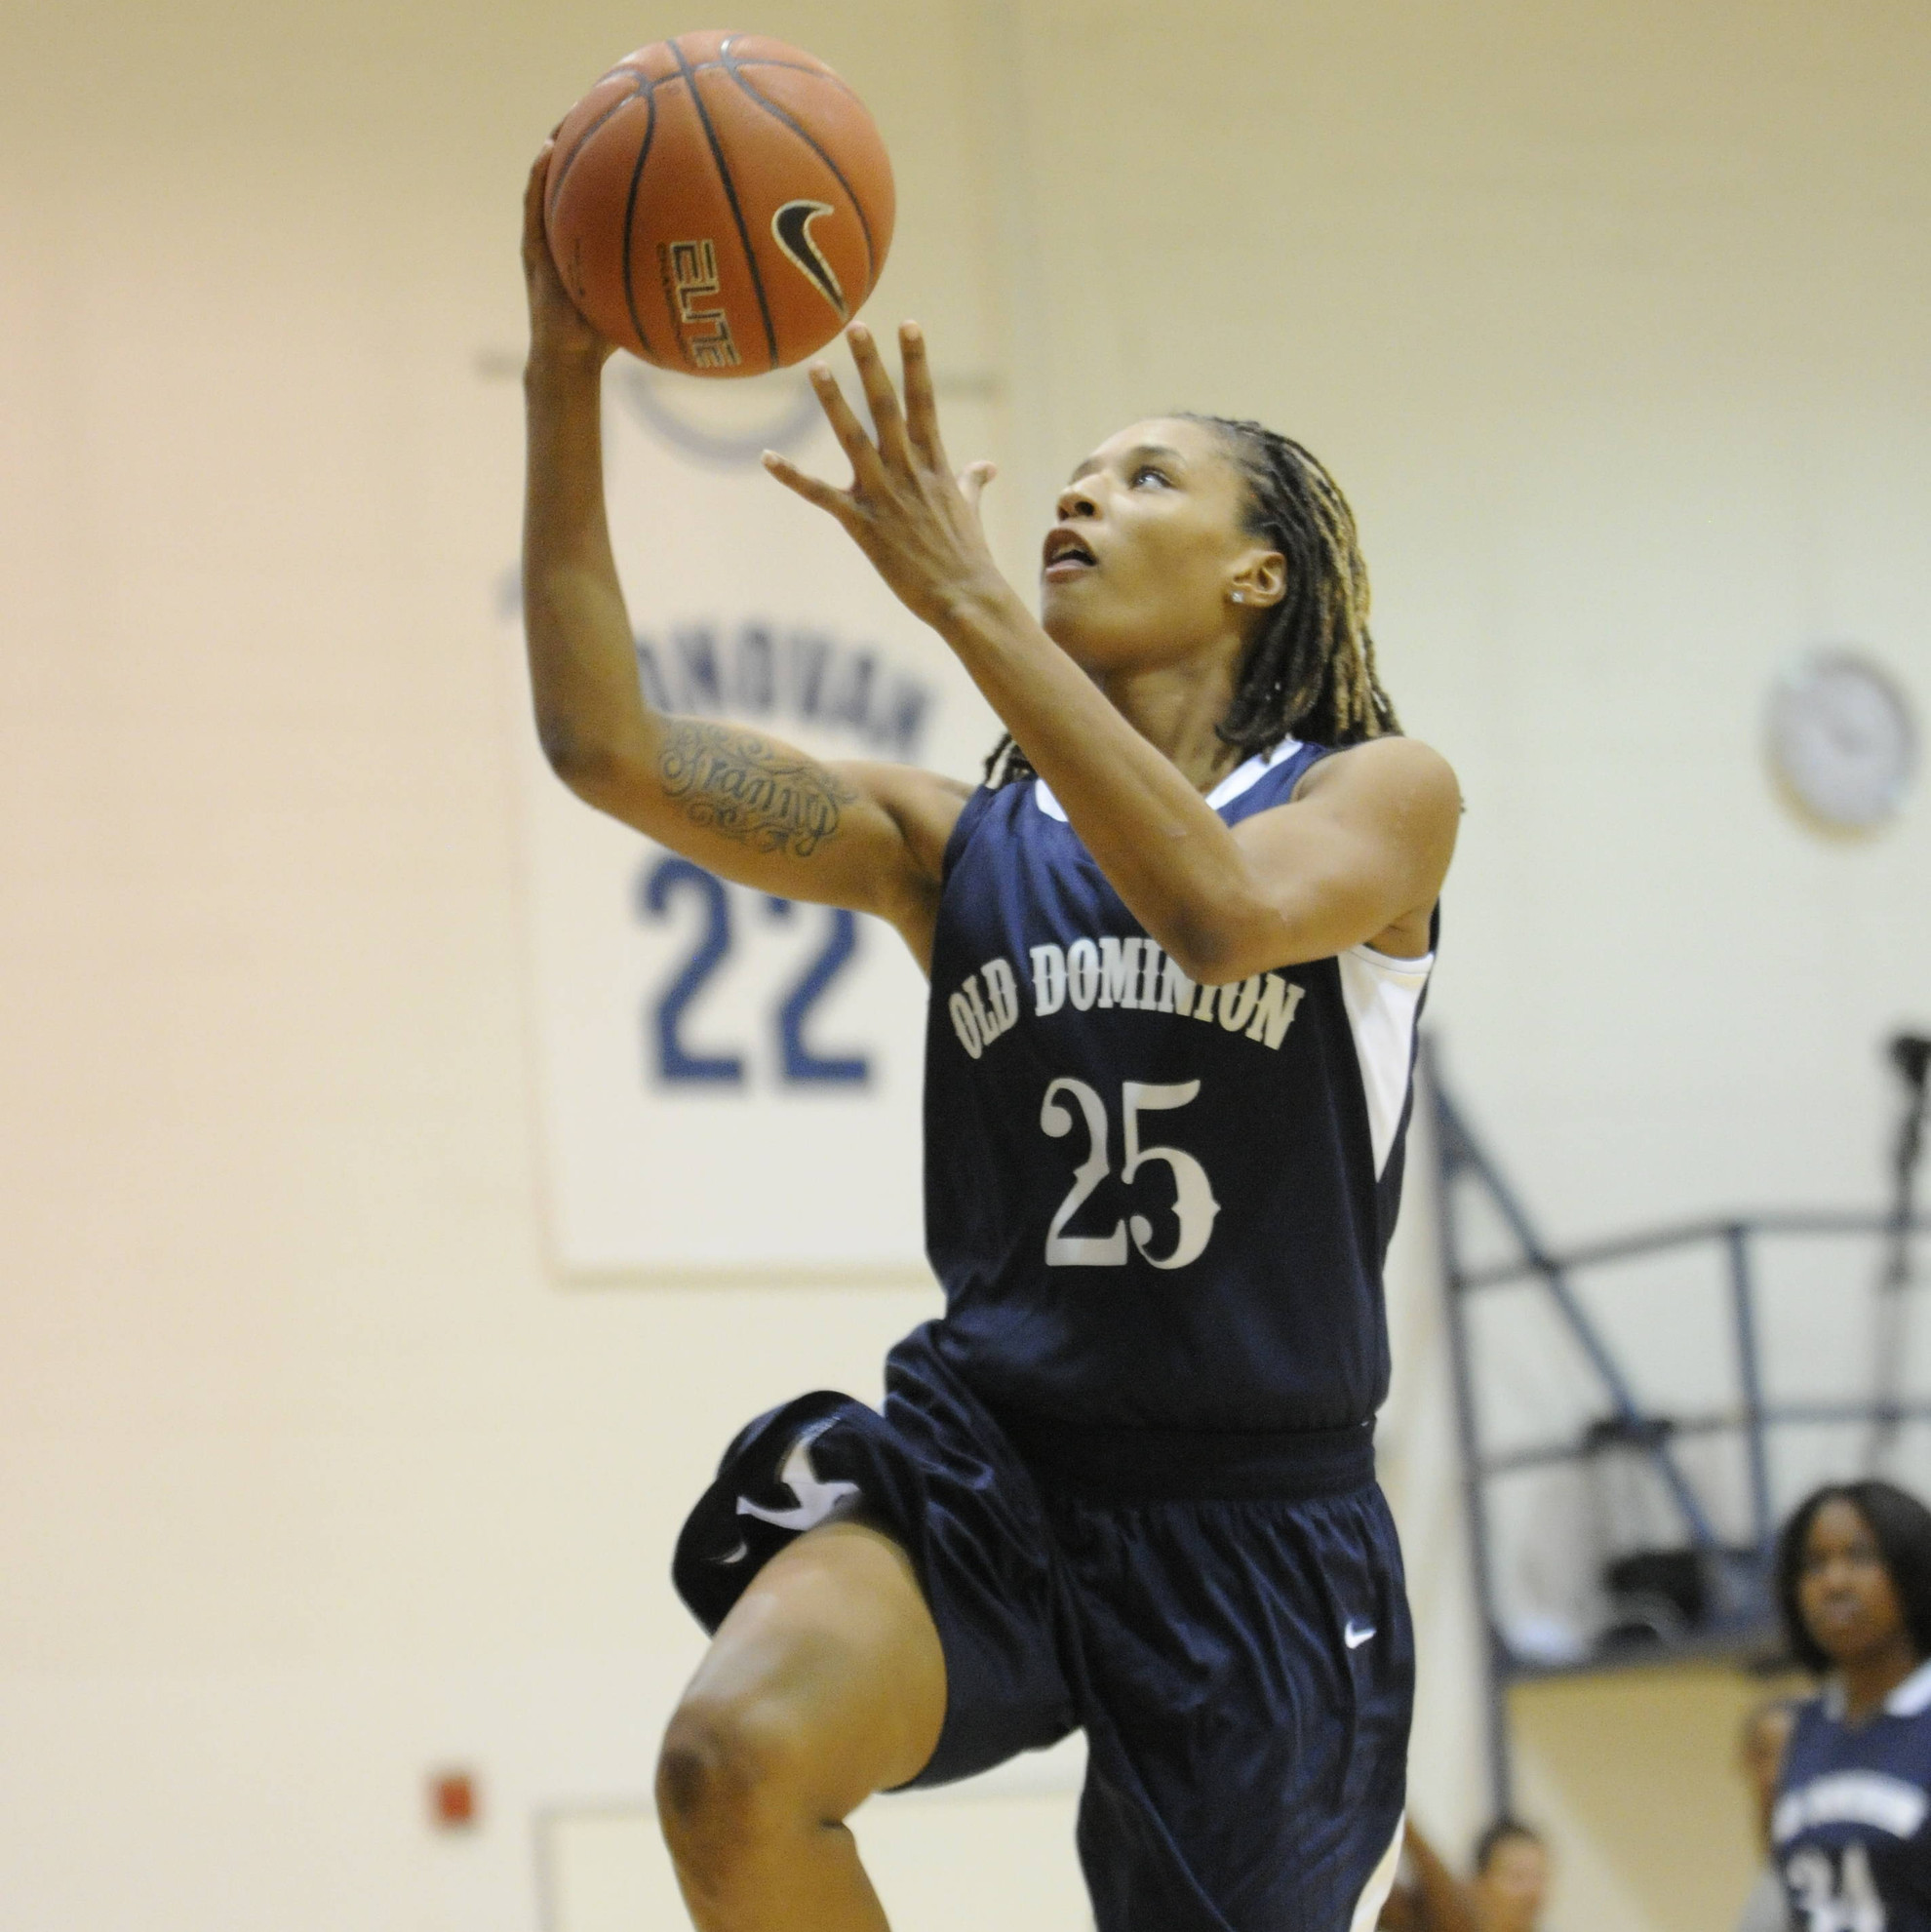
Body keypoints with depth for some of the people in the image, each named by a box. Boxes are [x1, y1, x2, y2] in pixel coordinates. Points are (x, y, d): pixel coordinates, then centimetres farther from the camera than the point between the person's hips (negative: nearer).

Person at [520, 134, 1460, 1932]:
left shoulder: (1383, 797, 1)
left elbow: (1226, 907, -22)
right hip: (982, 1455, 1)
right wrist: (564, 384, -10)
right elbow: (607, 744, -2)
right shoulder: (953, 838, 10)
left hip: (1254, 1525, -1)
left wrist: (965, 598, -23)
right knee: (733, 1760, -29)